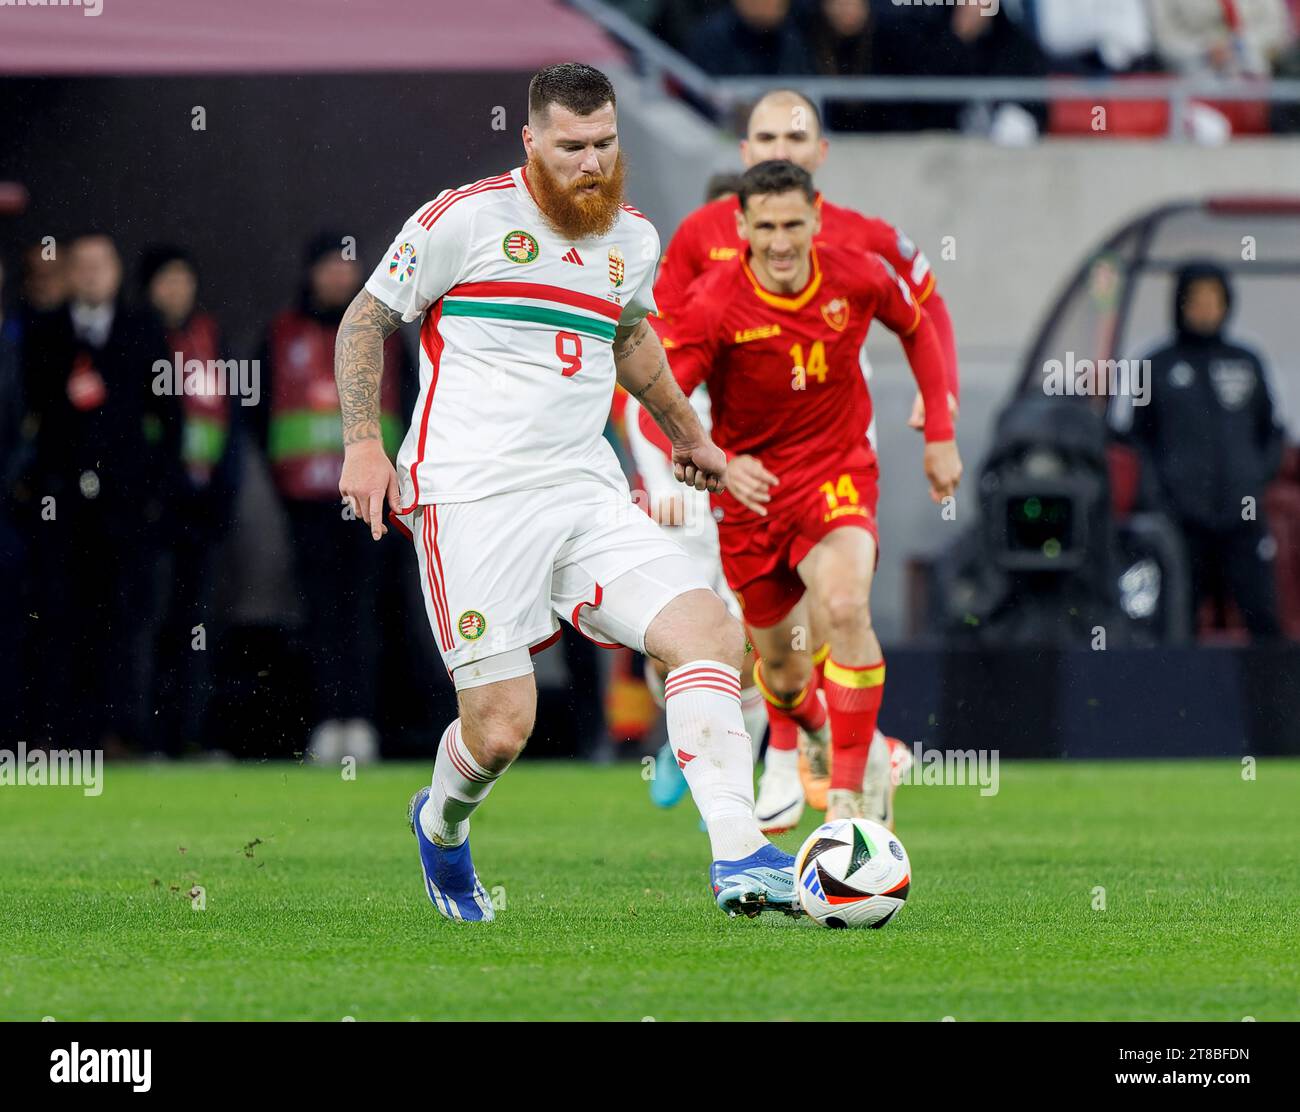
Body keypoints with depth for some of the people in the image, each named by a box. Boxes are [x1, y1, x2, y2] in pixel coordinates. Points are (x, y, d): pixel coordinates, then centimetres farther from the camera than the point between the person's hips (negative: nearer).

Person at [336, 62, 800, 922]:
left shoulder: (634, 239, 13)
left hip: (586, 492, 5)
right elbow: (365, 321, 4)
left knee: (710, 630, -15)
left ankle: (739, 861, -19)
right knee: (502, 727, -9)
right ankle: (441, 827, 28)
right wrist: (363, 442, -6)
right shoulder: (468, 218, -5)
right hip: (472, 498, -5)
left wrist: (684, 430, 43)